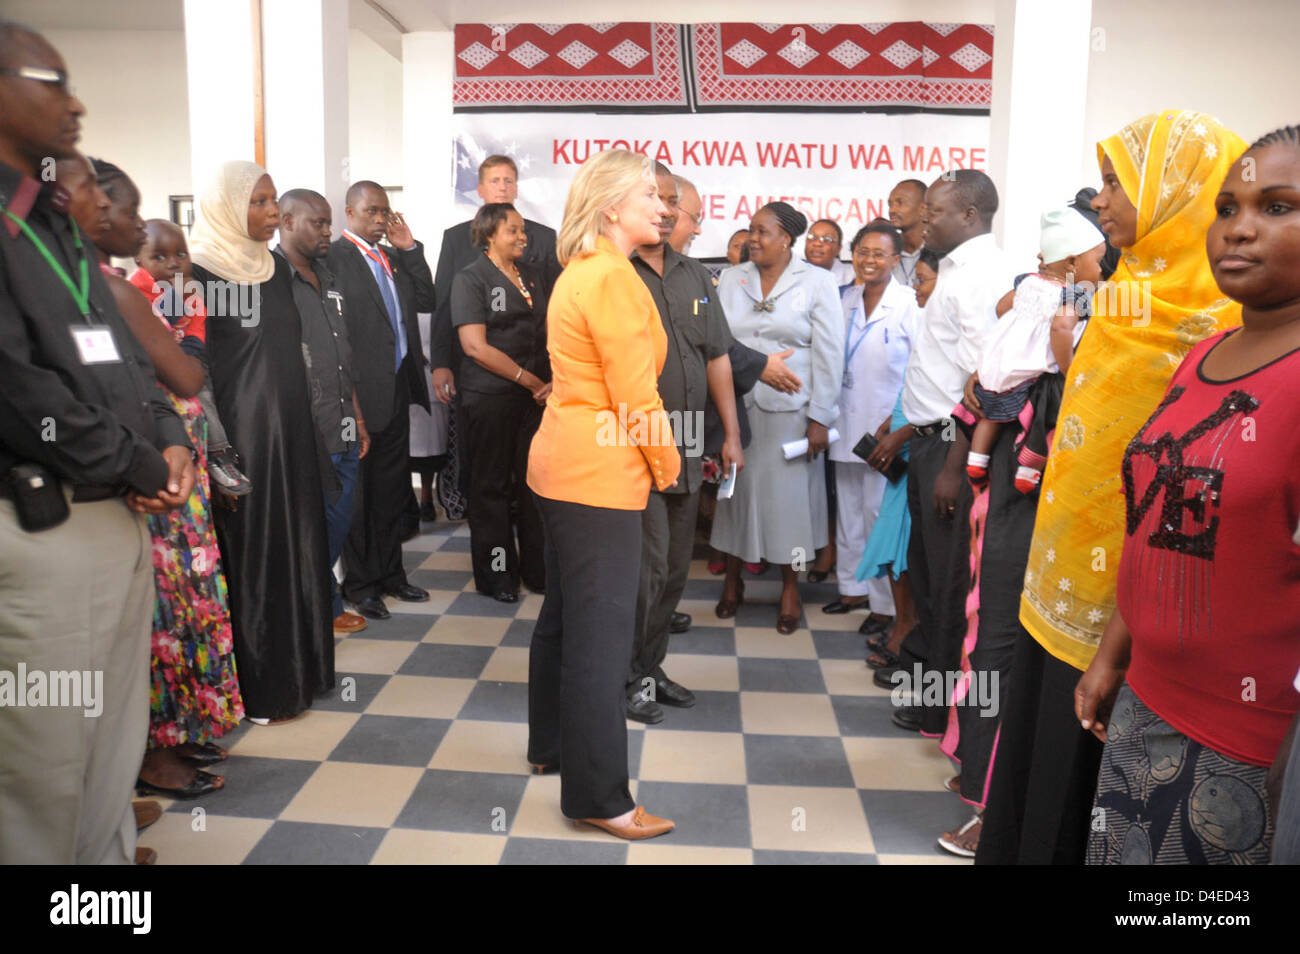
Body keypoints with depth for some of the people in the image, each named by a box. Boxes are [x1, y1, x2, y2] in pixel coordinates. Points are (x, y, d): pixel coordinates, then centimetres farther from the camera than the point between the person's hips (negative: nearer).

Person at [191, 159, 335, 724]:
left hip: (291, 429, 7)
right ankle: (260, 688, 14)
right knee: (253, 553, 1)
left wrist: (313, 433, 14)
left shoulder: (276, 268, 11)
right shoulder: (202, 275, -10)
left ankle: (297, 669, 26)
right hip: (242, 437, -7)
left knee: (297, 544, 12)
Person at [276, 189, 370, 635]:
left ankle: (326, 609, 32)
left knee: (337, 527, 16)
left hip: (342, 436, 8)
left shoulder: (327, 278, 16)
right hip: (304, 442, -7)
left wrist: (358, 418, 18)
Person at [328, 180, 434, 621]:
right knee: (358, 492, 5)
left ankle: (390, 572, 29)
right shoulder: (333, 257, -10)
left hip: (398, 388, 8)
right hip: (362, 392, -7)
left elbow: (426, 301, 9)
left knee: (392, 487, 16)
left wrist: (410, 248, 2)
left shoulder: (394, 257, 15)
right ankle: (359, 583, 18)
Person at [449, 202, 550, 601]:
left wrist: (553, 381, -4)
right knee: (492, 485, 5)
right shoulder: (471, 279, -4)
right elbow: (475, 346, -13)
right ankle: (496, 574, 17)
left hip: (536, 395, 5)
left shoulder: (531, 277, 14)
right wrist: (530, 381, -12)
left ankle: (538, 569, 20)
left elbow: (548, 334, 14)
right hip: (490, 398, -5)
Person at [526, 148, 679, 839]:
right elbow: (635, 394, -18)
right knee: (601, 633, -3)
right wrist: (667, 464, -3)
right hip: (600, 477, -10)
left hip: (561, 465, 11)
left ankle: (550, 746, 36)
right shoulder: (613, 277, -16)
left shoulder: (580, 272, 15)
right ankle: (598, 796, 8)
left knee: (563, 615, 20)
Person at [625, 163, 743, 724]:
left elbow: (717, 357, 15)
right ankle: (628, 676, 17)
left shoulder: (695, 276, 13)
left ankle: (651, 667, 31)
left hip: (686, 450, 7)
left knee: (674, 568, 14)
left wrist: (731, 434, 12)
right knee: (646, 564, -3)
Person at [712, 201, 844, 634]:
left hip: (789, 407, -2)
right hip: (736, 403, 3)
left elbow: (829, 354, -4)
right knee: (736, 488, 7)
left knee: (787, 492, 3)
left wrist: (819, 418, -8)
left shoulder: (817, 282, -1)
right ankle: (732, 580, 21)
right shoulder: (731, 279, 8)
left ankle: (790, 588, 17)